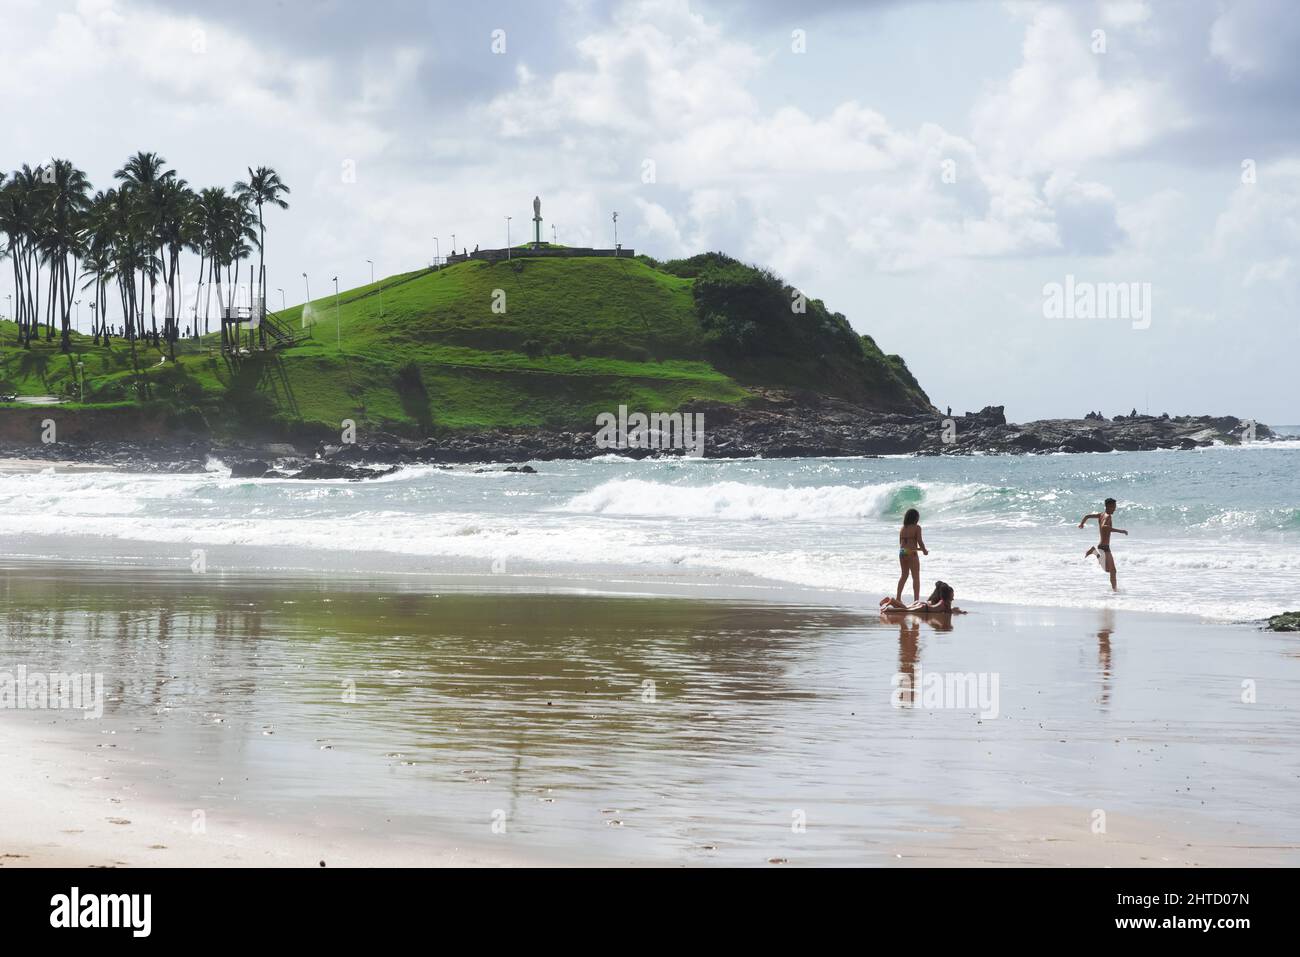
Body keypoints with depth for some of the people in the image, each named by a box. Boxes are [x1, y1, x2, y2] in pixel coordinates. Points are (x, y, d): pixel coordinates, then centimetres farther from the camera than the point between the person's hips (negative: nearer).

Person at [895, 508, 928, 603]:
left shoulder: (902, 528, 11)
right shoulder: (916, 528, -7)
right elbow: (920, 541, -11)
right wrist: (924, 550, 7)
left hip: (902, 552, 6)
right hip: (911, 553, -6)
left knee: (904, 575, 20)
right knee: (916, 577, 0)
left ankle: (898, 598, 20)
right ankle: (916, 600, -4)